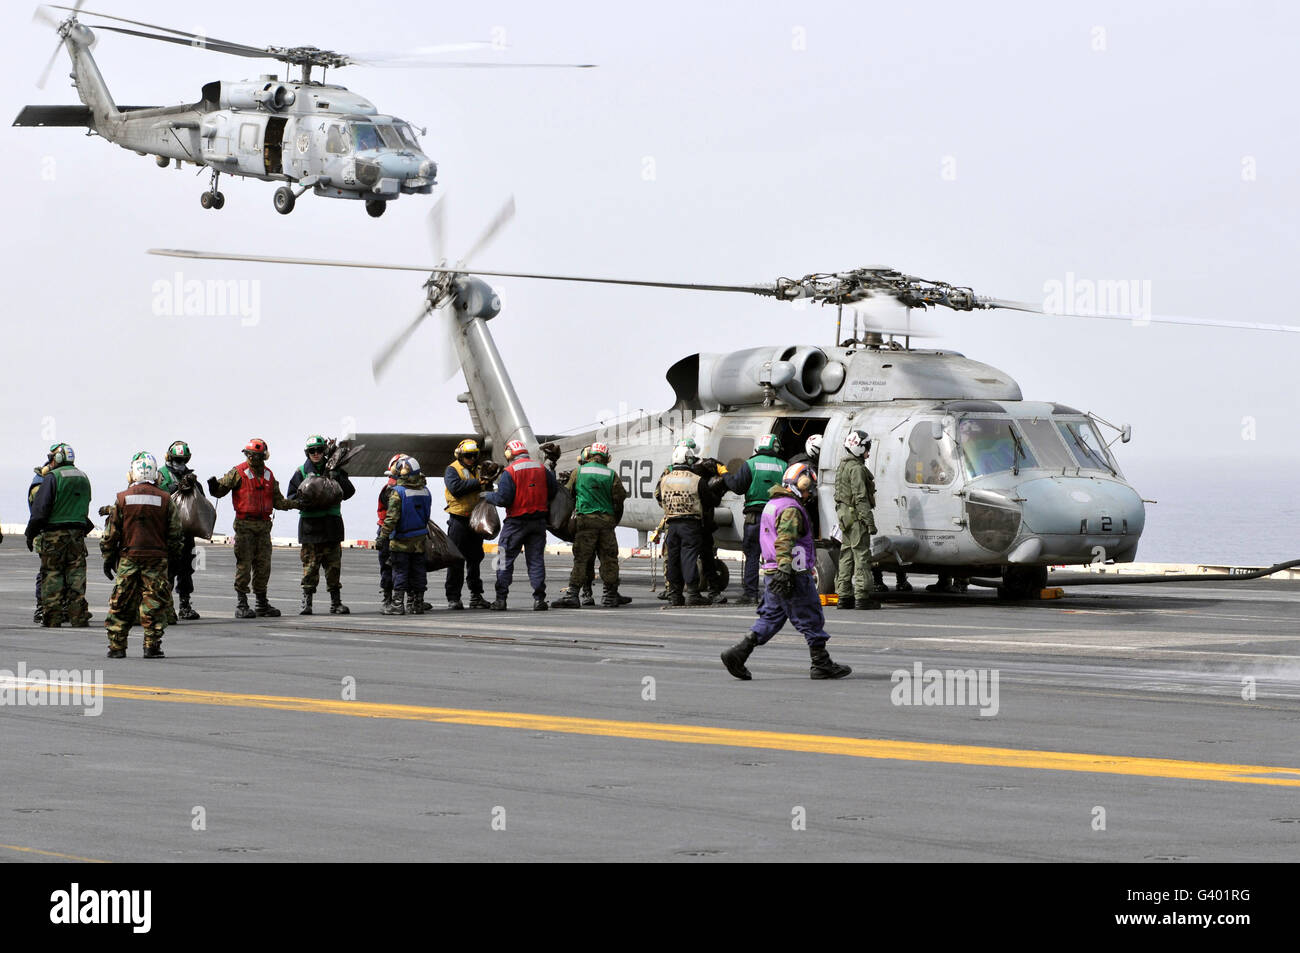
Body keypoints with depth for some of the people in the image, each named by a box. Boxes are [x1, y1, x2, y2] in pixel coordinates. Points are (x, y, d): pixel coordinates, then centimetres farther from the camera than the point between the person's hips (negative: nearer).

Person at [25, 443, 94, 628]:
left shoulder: (52, 478, -8)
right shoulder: (83, 479, 13)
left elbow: (40, 508, -10)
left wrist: (31, 534, -4)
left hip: (54, 533, -5)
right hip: (78, 533, 5)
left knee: (52, 574, 0)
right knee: (76, 574, 6)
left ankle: (52, 617, -2)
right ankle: (78, 616, 3)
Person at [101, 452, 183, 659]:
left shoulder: (122, 498, -2)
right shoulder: (165, 499, -1)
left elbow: (111, 533, 2)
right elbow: (175, 535, 3)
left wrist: (108, 558, 11)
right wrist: (173, 560, 13)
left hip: (128, 557, 0)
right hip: (157, 558, 0)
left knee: (121, 603, 7)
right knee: (154, 603, 3)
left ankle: (116, 647, 9)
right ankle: (152, 646, 1)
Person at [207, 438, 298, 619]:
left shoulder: (269, 475, 12)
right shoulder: (238, 473, -4)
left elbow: (277, 501, 19)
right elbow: (220, 491, -6)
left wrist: (296, 504, 8)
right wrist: (214, 487, -28)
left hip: (263, 525, 5)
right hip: (245, 524, -5)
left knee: (263, 565, 8)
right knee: (244, 564, -6)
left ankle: (262, 603, 18)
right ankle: (241, 605, -2)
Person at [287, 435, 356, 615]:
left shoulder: (334, 470, 9)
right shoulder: (301, 472, 7)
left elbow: (348, 492, 1)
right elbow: (291, 496, 8)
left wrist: (336, 477, -14)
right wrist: (301, 500, -13)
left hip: (331, 524, 1)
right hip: (310, 524, -1)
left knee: (334, 565, 3)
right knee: (310, 565, -2)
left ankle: (336, 602, 9)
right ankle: (306, 602, 4)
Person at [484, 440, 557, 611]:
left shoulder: (509, 472, -10)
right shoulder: (543, 469, 5)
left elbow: (503, 499, -16)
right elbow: (554, 492, 6)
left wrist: (488, 496, 2)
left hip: (516, 521, -4)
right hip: (539, 521, 4)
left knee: (506, 560, 4)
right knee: (536, 559, 8)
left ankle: (501, 599, 2)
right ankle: (539, 598, 2)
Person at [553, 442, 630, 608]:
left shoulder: (578, 472, 4)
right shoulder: (611, 475, 5)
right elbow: (619, 499, 5)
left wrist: (570, 515, 22)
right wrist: (615, 520, 17)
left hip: (585, 519, -1)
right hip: (606, 520, 1)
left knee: (581, 558, -2)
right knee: (608, 558, 7)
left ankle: (572, 593, -11)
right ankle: (611, 595, 11)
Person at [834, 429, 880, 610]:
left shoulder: (843, 466, 16)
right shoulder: (857, 468, -14)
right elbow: (860, 497, -19)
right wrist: (869, 521, -20)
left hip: (843, 515, 10)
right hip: (856, 516, -10)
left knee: (846, 556, 11)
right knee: (862, 556, -7)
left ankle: (843, 596, 13)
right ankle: (862, 597, -8)